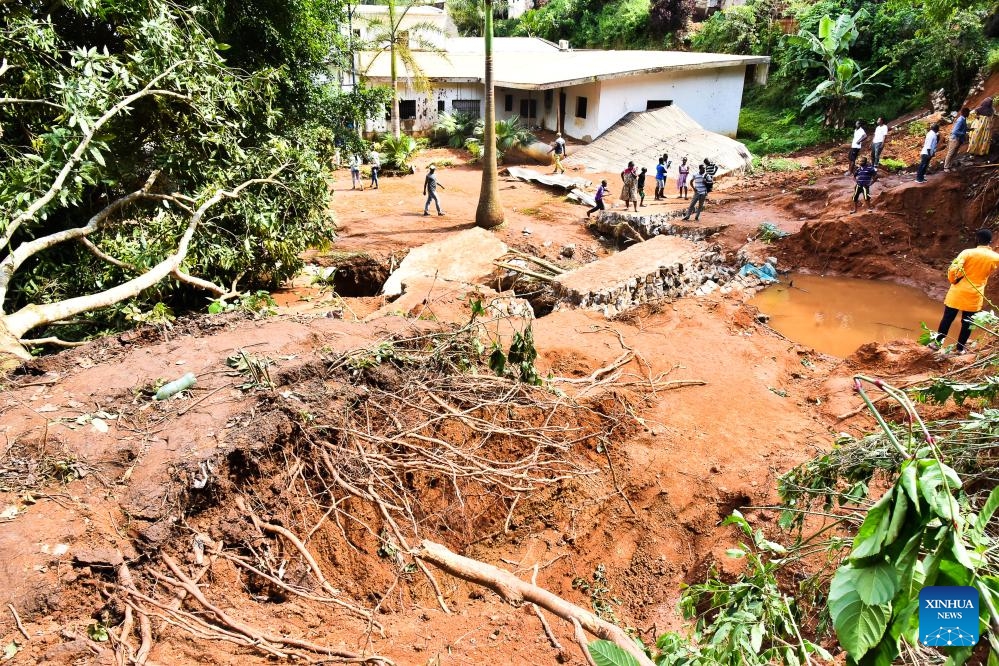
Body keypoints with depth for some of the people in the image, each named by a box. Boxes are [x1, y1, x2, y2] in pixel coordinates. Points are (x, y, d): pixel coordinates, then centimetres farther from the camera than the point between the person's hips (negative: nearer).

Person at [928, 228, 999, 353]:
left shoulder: (968, 252, -12)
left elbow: (953, 269, -21)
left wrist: (953, 281, -2)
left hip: (958, 293, -1)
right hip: (975, 296, 2)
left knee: (947, 319, 12)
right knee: (967, 323, 14)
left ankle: (937, 342, 20)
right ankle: (960, 348, 23)